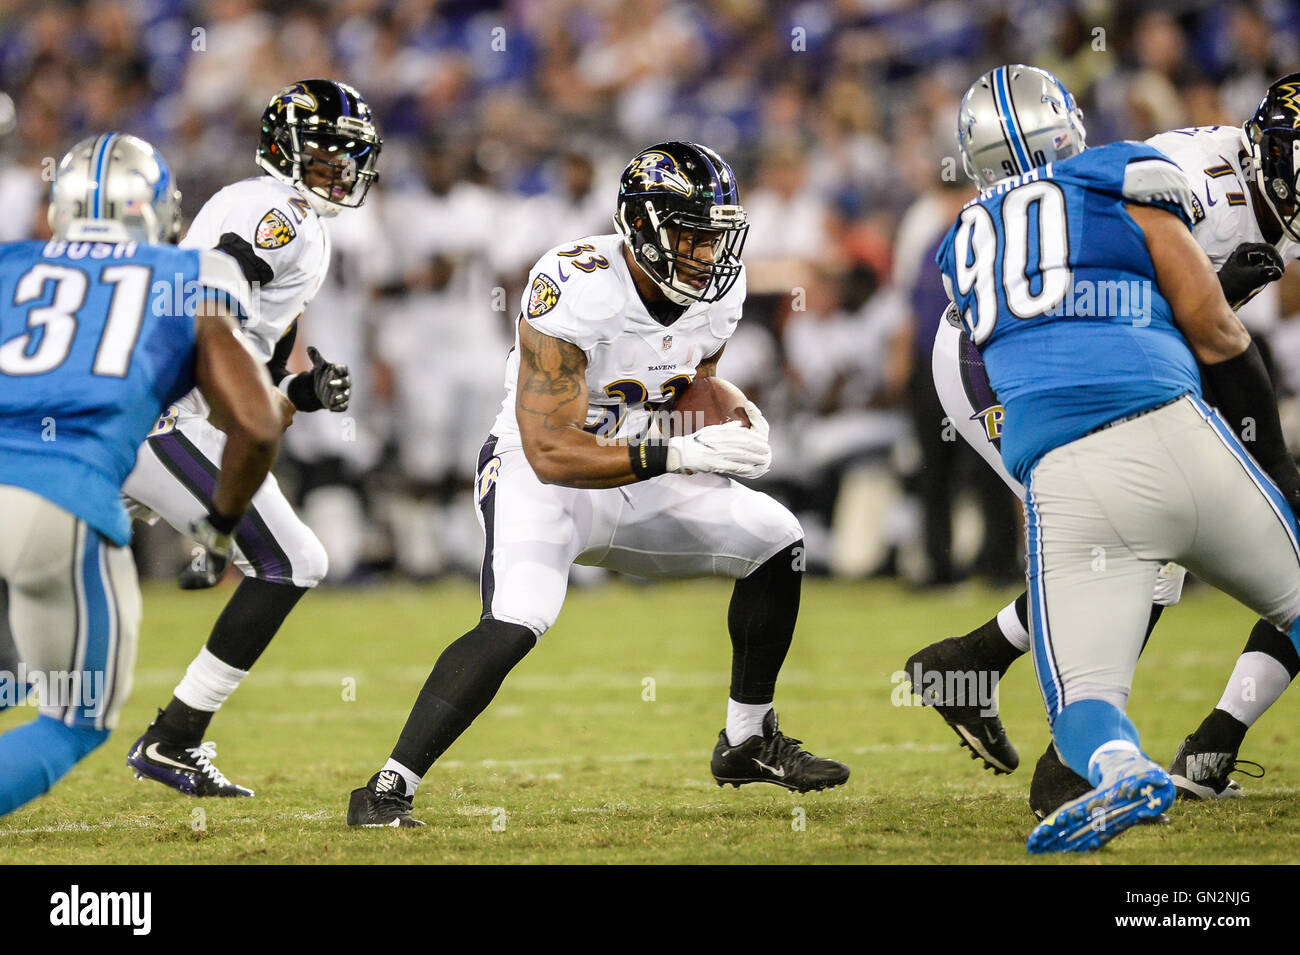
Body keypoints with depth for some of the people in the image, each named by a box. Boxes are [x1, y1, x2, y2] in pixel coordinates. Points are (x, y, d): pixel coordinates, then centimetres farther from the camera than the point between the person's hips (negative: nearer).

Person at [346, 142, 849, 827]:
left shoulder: (720, 289, -7)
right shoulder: (576, 292, -31)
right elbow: (551, 453, -32)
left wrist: (738, 416, -8)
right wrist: (679, 455, -38)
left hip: (634, 476, 8)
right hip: (537, 473, -8)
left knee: (773, 541, 6)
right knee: (517, 620, -30)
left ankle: (748, 744, 21)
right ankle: (387, 790, -26)